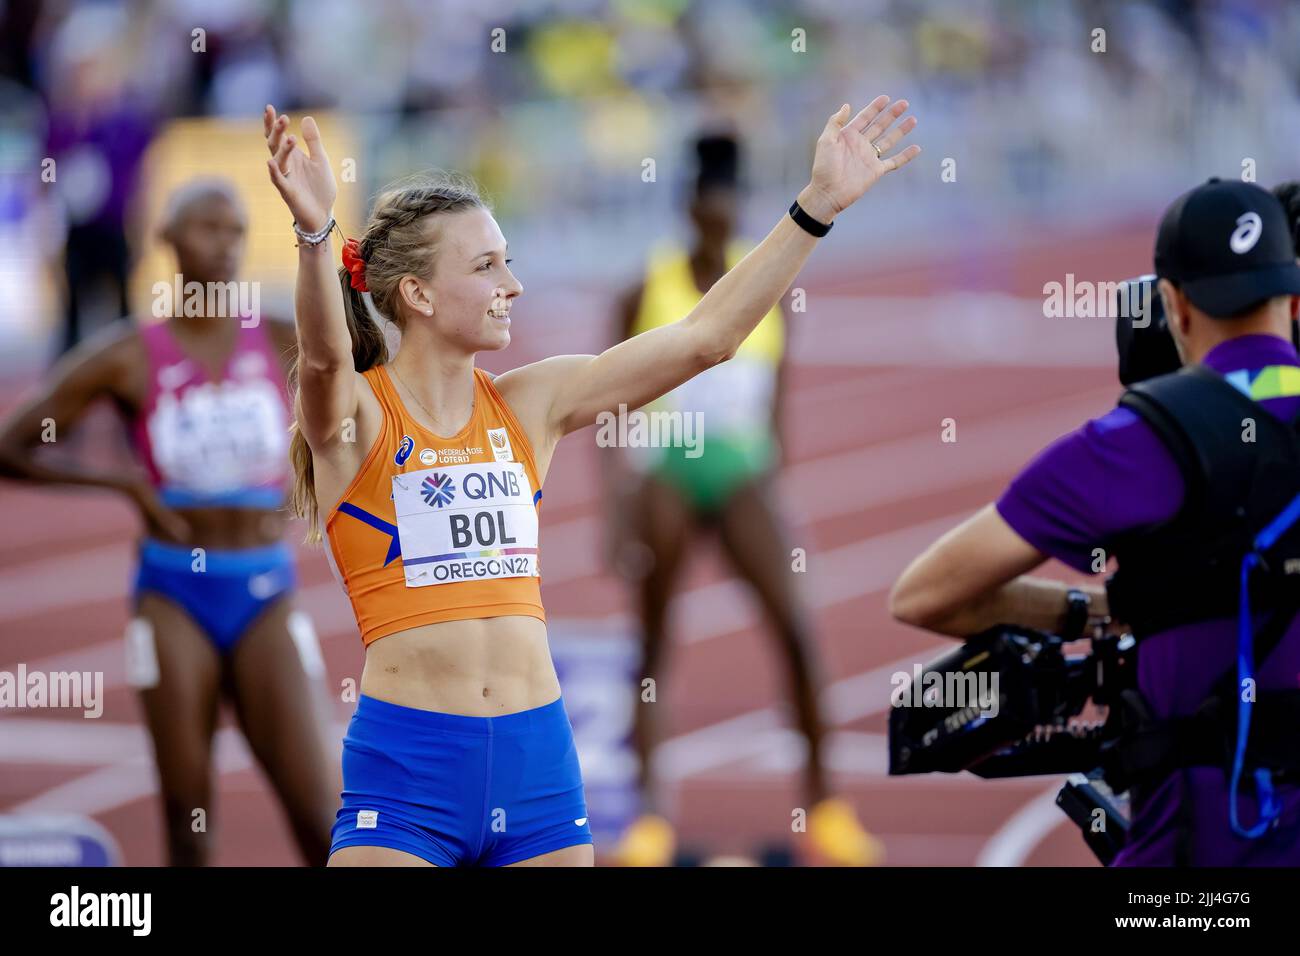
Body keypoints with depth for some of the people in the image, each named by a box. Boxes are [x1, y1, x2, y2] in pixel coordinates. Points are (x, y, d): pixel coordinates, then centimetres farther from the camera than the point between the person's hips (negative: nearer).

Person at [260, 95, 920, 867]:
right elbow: (325, 357, -28)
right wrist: (315, 235, -48)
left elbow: (704, 338, 9)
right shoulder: (354, 417, -5)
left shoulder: (528, 404, 9)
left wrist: (819, 206, 4)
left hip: (538, 758, 5)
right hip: (407, 767, -5)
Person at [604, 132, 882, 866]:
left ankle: (823, 800, -3)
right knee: (655, 642, 2)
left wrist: (776, 497, 12)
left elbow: (777, 411, 12)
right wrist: (616, 509, -3)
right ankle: (651, 813, 11)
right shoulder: (650, 292, 0)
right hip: (666, 469, -1)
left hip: (741, 468, 1)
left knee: (795, 626, -12)